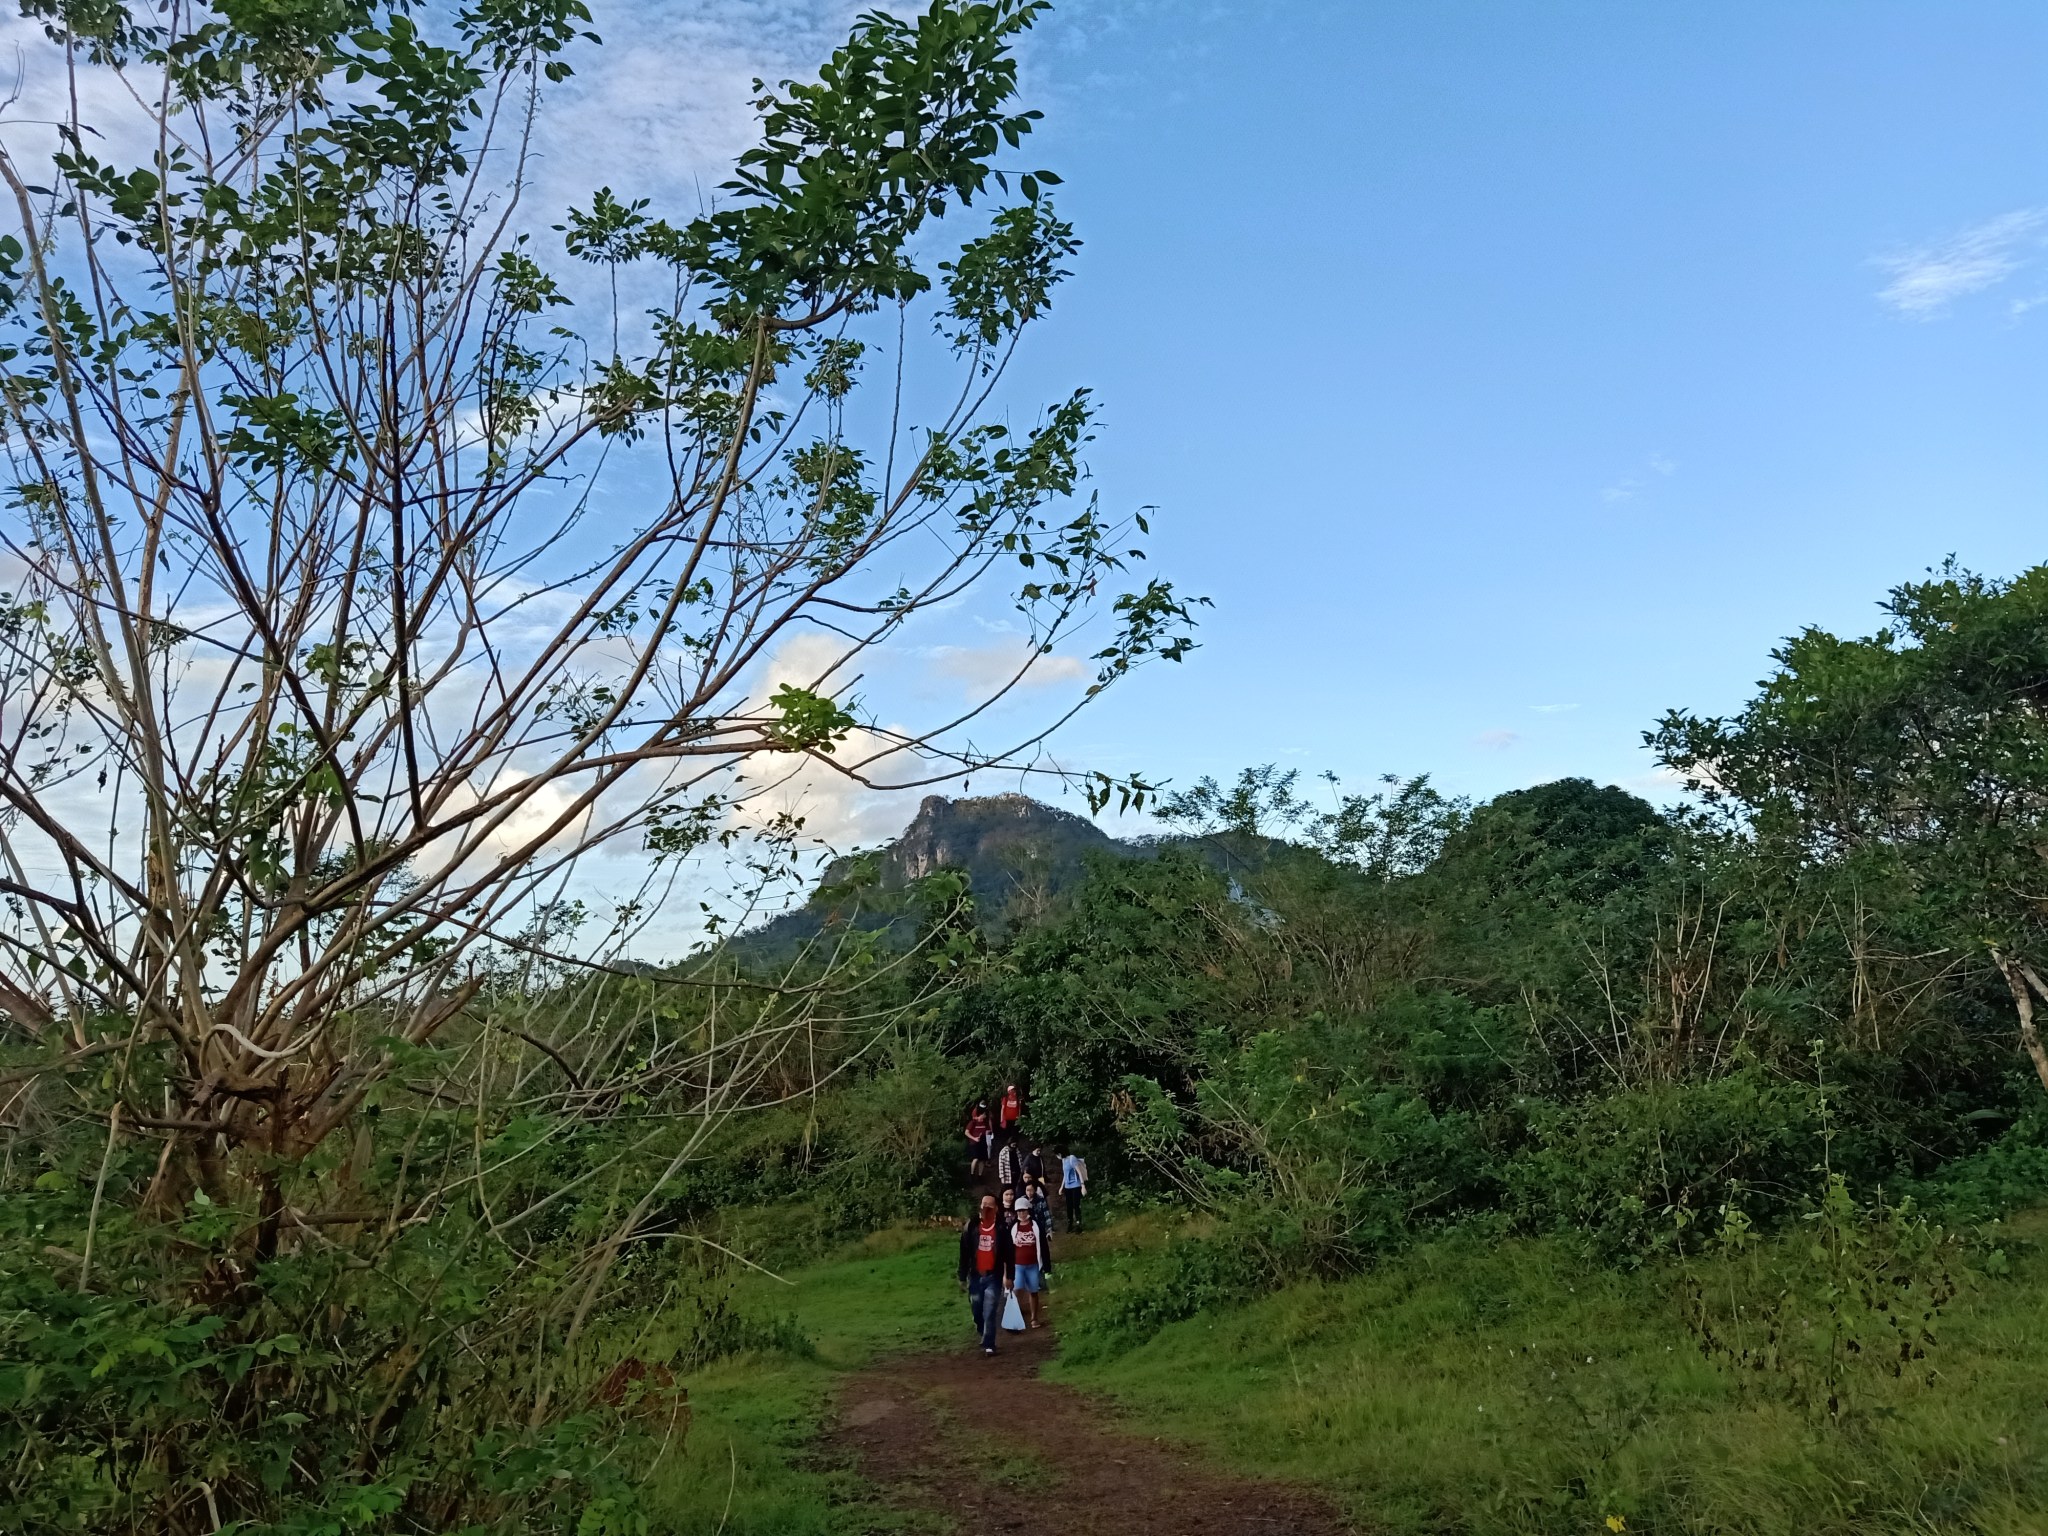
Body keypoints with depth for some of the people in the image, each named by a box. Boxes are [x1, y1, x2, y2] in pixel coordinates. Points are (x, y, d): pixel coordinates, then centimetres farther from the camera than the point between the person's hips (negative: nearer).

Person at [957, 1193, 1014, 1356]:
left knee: (990, 1313, -6)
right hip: (975, 1276, 3)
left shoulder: (1002, 1227, -6)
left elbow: (1010, 1253, -2)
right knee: (977, 1311, 13)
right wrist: (962, 1277, 2)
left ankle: (988, 1344, 1)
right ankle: (985, 1336, 37)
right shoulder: (971, 1226, -2)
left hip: (993, 1276, -3)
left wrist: (1010, 1276, -6)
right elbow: (964, 1253, 2)